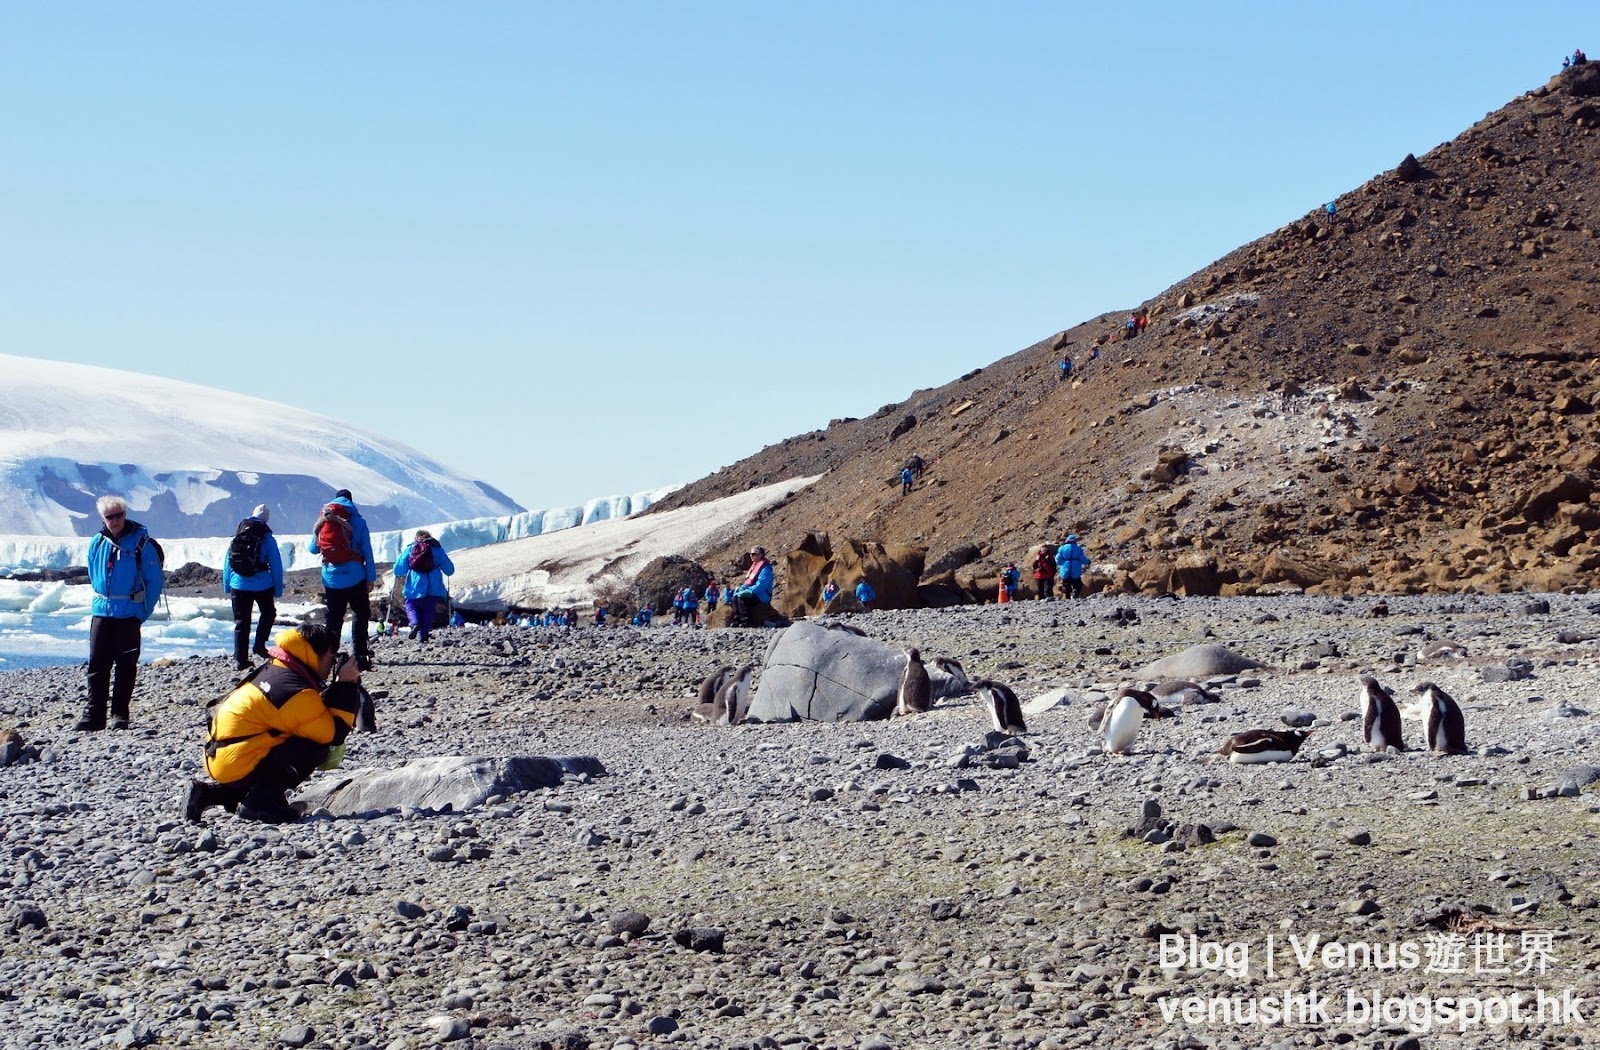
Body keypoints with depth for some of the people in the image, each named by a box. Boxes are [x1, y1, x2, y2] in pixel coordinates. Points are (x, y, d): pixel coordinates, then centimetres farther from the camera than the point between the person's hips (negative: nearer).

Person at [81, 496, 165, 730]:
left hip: (129, 614, -4)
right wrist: (102, 600, 14)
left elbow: (155, 581, -4)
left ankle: (120, 715, 6)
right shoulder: (97, 543, 7)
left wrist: (144, 612, -7)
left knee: (125, 665, 1)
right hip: (101, 612, 4)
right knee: (97, 664, 2)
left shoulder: (141, 542, -5)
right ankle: (94, 715, 6)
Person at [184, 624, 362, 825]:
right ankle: (263, 799, -11)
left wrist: (342, 688, 10)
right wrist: (346, 686, -9)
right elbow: (334, 734, -14)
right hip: (240, 766, -9)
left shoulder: (273, 671, 12)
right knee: (317, 746, -10)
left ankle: (212, 792, 19)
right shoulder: (297, 692, -17)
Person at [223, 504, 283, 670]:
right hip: (262, 586, -3)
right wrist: (278, 591, 2)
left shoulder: (237, 535, 4)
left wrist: (227, 586, 14)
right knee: (268, 613, 22)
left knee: (241, 622, 9)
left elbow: (228, 563, 7)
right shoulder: (268, 538, -6)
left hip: (239, 585, 3)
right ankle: (259, 645, 8)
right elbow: (276, 566, -5)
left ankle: (240, 659, 7)